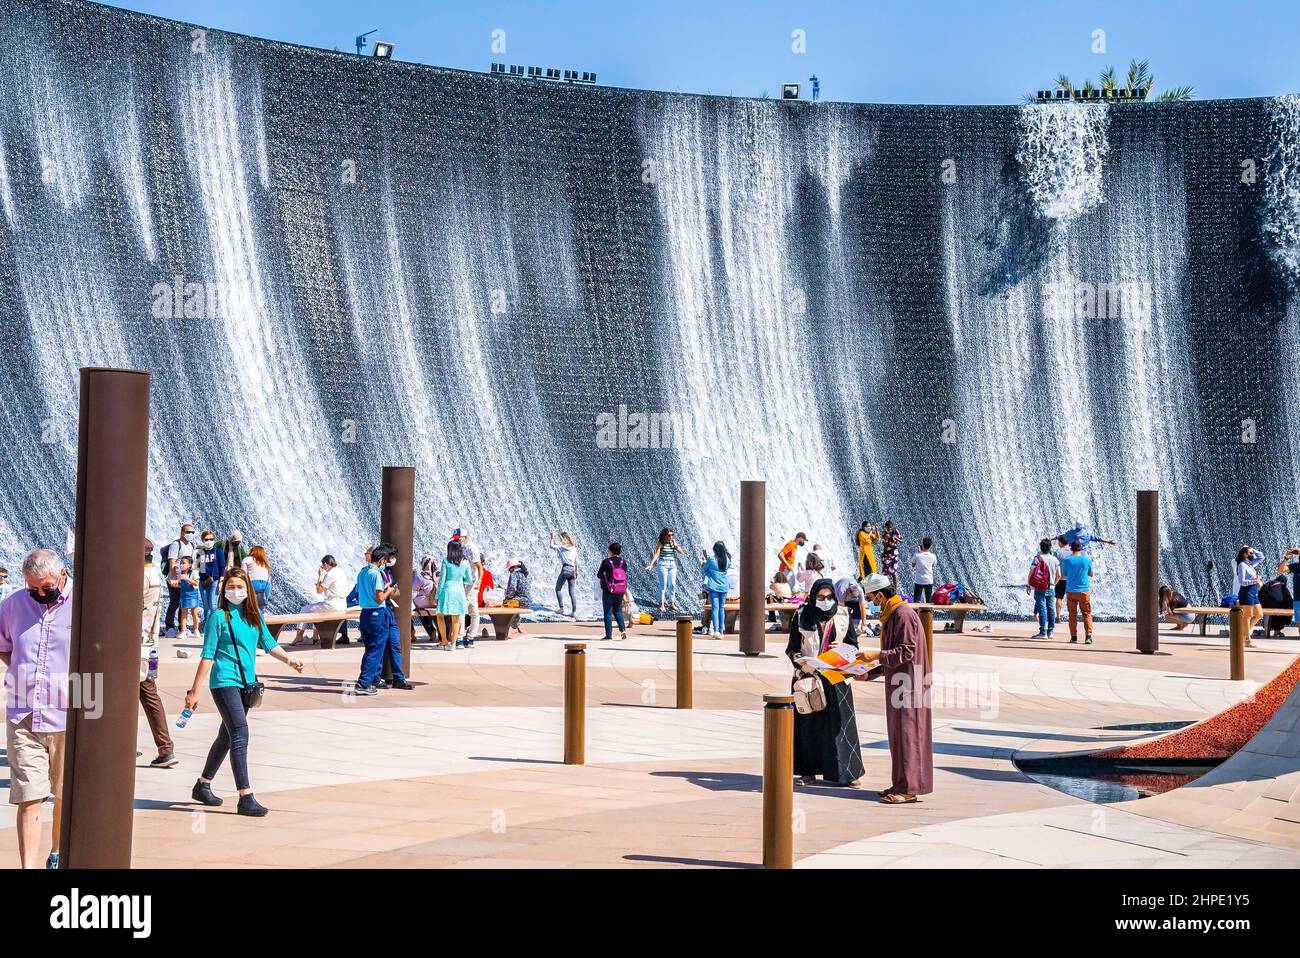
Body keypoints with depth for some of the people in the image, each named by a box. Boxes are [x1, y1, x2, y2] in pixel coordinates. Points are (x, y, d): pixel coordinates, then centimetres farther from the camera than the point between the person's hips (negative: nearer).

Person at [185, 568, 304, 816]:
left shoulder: (254, 615, 11)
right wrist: (194, 691, -8)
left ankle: (202, 786, 32)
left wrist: (290, 660, 4)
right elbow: (207, 655, -8)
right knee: (240, 734, -16)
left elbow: (268, 644, 20)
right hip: (224, 682, -7)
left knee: (227, 736, 16)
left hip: (246, 682, 7)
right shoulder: (219, 617, -6)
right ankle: (246, 798, -18)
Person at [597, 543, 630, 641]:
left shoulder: (606, 562, -15)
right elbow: (626, 575, 6)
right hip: (620, 591, 4)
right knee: (618, 610, 19)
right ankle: (623, 629, 1)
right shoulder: (623, 562, -2)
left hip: (608, 590, -4)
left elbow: (599, 575, -8)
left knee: (608, 612, 5)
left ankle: (608, 634, 6)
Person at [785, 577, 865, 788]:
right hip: (808, 675, -1)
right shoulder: (801, 617, 0)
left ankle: (842, 771, 3)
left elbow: (853, 644, 10)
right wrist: (801, 662, -18)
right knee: (809, 723, 2)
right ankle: (808, 772, 10)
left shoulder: (842, 617, 5)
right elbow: (792, 648, 2)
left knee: (838, 722, -2)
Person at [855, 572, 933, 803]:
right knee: (897, 733, 11)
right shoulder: (890, 615, 15)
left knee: (906, 733, -8)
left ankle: (908, 788, -7)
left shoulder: (904, 614, -16)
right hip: (898, 682, 10)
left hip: (908, 684, -10)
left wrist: (877, 655, -22)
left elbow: (906, 652, -21)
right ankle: (902, 784, 16)